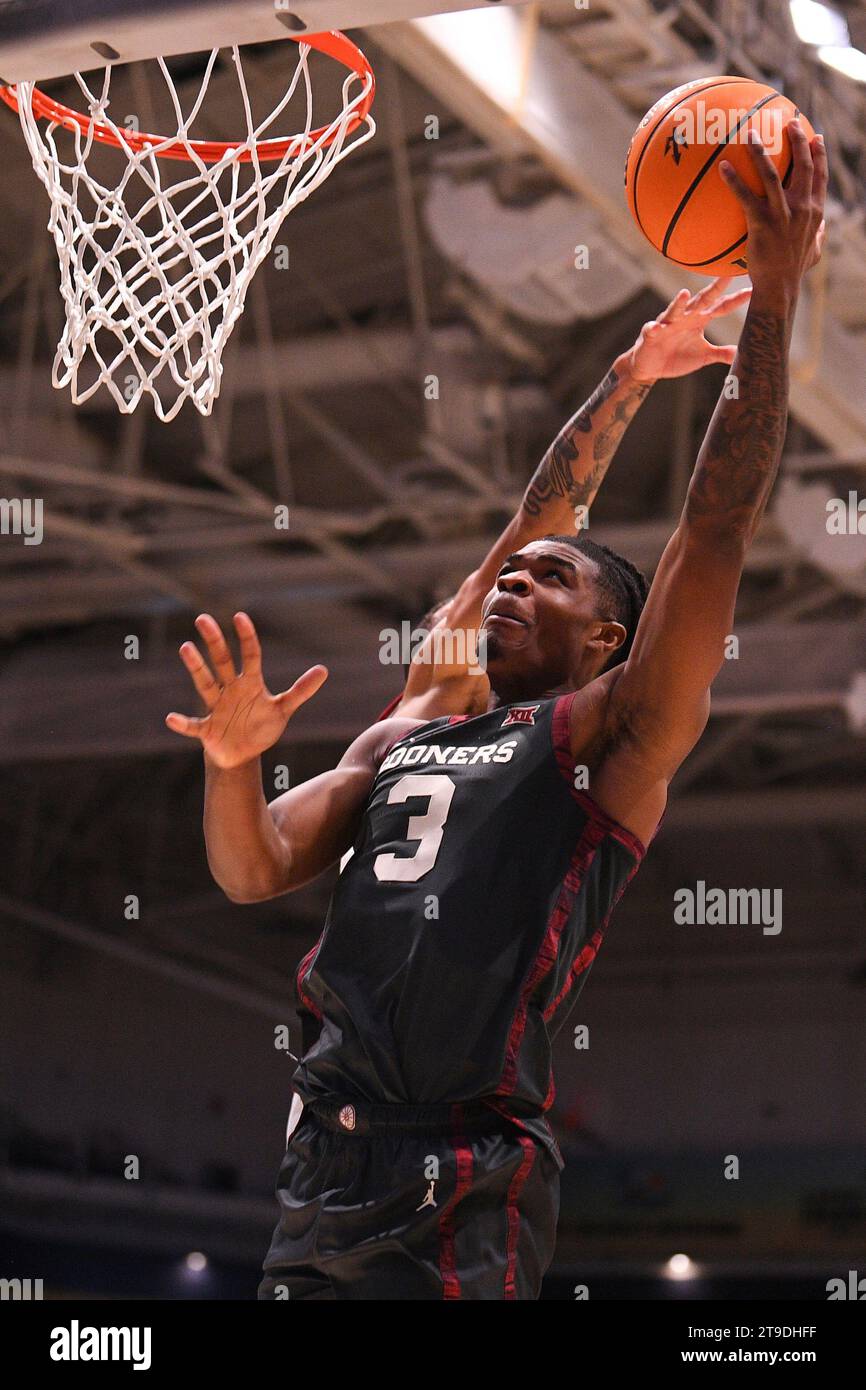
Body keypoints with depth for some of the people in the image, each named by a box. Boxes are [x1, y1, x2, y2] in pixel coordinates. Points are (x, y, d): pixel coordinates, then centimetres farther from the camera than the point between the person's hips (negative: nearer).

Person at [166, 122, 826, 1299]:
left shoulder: (613, 734, 3)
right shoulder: (403, 738, 23)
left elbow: (714, 533, -7)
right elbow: (256, 875, 19)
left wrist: (773, 302, -12)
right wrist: (233, 763, -2)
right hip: (326, 1165, 7)